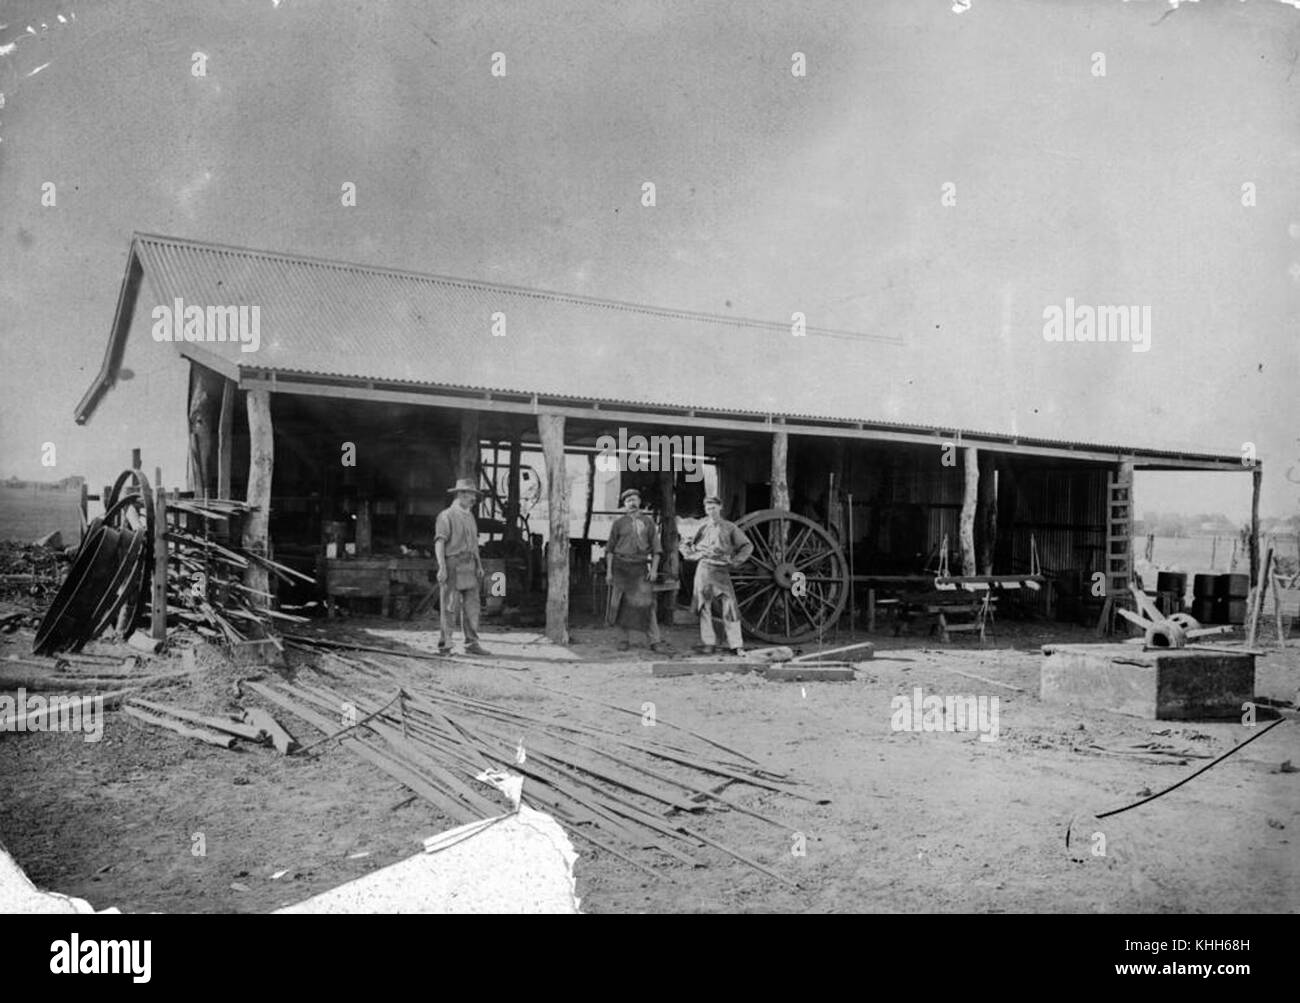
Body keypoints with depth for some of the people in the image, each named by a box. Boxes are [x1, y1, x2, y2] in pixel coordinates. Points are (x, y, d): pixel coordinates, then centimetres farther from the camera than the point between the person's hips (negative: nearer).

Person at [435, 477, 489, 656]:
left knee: (471, 605, 3)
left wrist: (479, 566, 15)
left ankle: (472, 643, 7)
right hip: (453, 565, -7)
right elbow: (439, 542, -12)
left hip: (469, 566, 7)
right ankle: (444, 644, 5)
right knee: (449, 606, -2)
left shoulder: (470, 516, 17)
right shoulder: (446, 516, -6)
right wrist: (442, 567, -20)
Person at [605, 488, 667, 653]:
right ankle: (626, 639, 15)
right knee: (622, 604, 3)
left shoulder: (648, 522, 9)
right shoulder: (618, 523, 7)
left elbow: (656, 548, 8)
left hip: (640, 567, -1)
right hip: (621, 566, 1)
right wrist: (609, 570, 1)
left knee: (646, 604, -8)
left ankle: (655, 640, -5)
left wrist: (654, 569, -1)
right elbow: (610, 548, 8)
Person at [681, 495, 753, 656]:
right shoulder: (703, 528, 10)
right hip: (704, 569, 2)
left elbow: (747, 546, 8)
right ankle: (708, 643, 10)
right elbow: (685, 545, 17)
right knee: (704, 608, 2)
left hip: (722, 571, -2)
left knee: (730, 607, -8)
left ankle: (736, 645, -3)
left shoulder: (730, 528, 5)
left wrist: (735, 561, -3)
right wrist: (694, 555, 0)